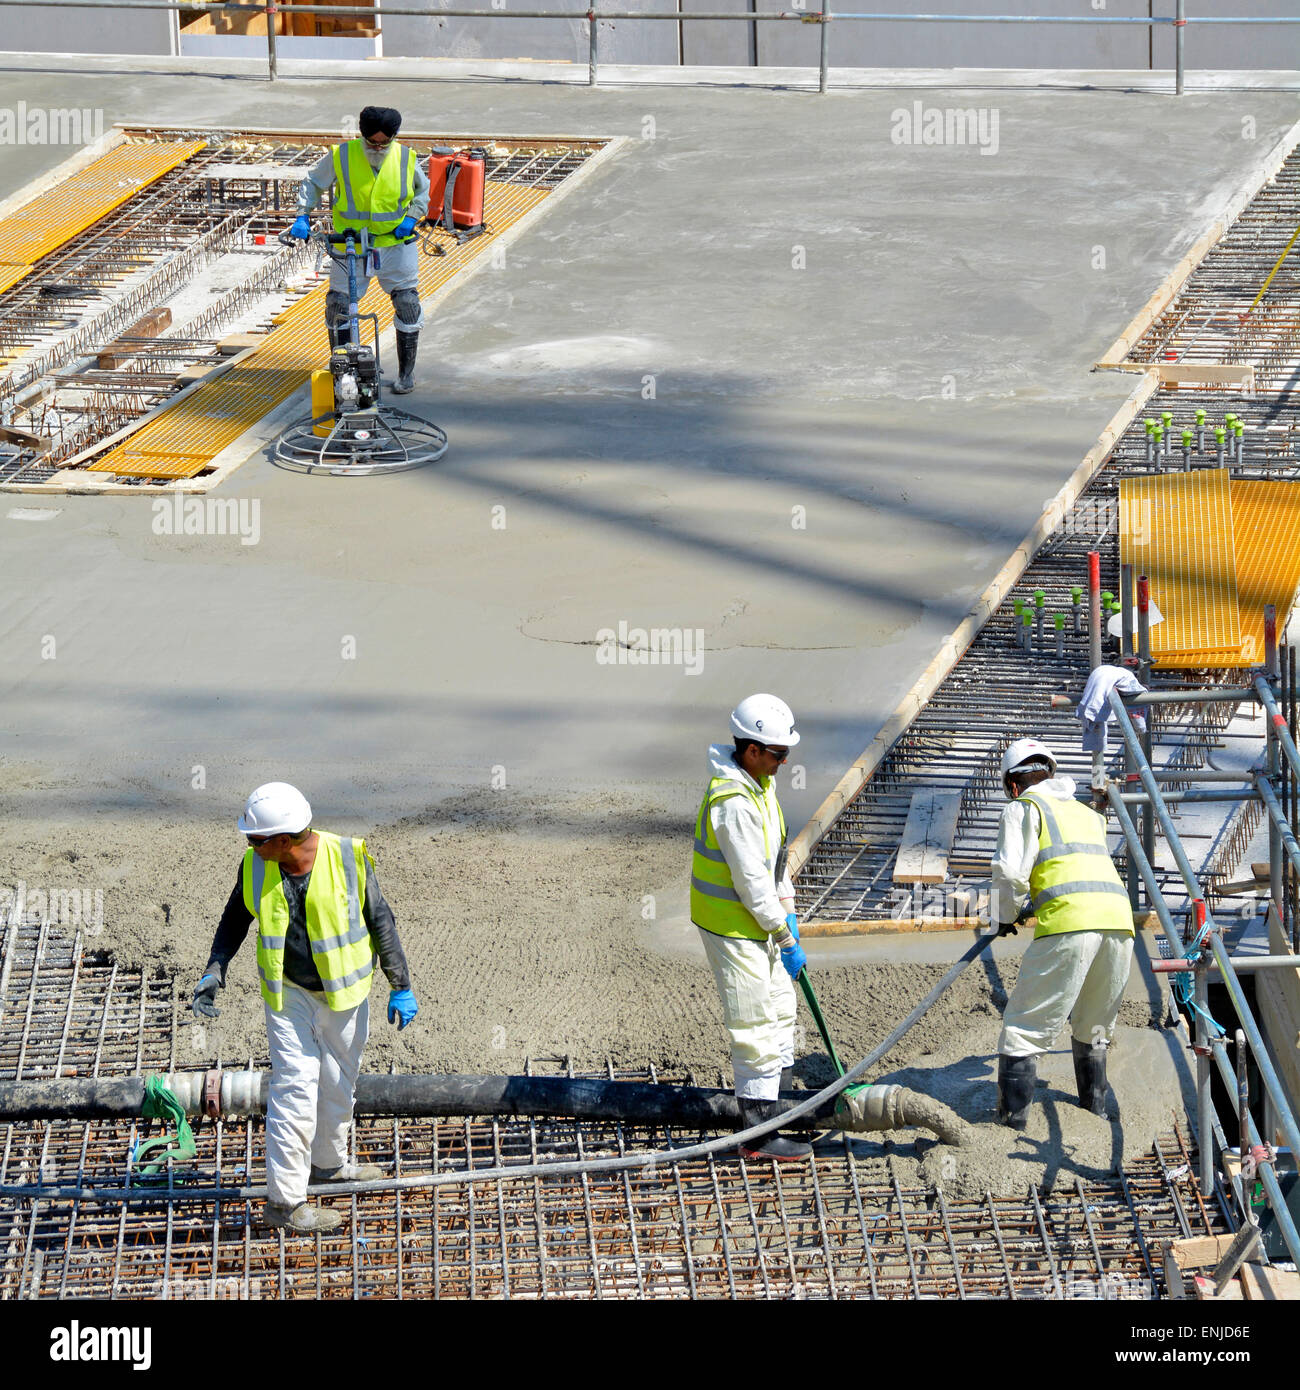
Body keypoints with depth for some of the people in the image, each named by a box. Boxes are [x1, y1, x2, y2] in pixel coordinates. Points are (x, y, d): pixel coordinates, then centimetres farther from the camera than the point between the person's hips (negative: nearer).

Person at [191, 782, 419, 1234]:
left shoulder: (346, 860, -20)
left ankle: (329, 1162, 41)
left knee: (337, 1081, 17)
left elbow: (380, 921, -8)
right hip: (288, 993, -1)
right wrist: (213, 972, -6)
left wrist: (401, 987, -5)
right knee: (295, 1086, -9)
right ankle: (284, 1200, -6)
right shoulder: (256, 867, -14)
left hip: (343, 993, 1)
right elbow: (235, 919, 5)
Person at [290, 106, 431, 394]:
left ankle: (406, 373, 15)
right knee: (338, 305, -2)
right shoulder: (340, 157, -11)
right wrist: (303, 216, -7)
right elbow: (313, 183, 5)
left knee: (407, 303, -1)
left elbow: (422, 189, 13)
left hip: (395, 242, 1)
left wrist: (411, 218, -3)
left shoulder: (405, 159, -5)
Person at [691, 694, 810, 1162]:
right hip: (731, 926, -10)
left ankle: (782, 1094, 41)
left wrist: (787, 910, 14)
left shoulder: (762, 782, 5)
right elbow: (751, 880, -26)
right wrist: (785, 938, -19)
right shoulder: (734, 802, -28)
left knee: (780, 1005, 23)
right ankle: (760, 1133, 2)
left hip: (757, 918, 10)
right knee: (755, 1027, -4)